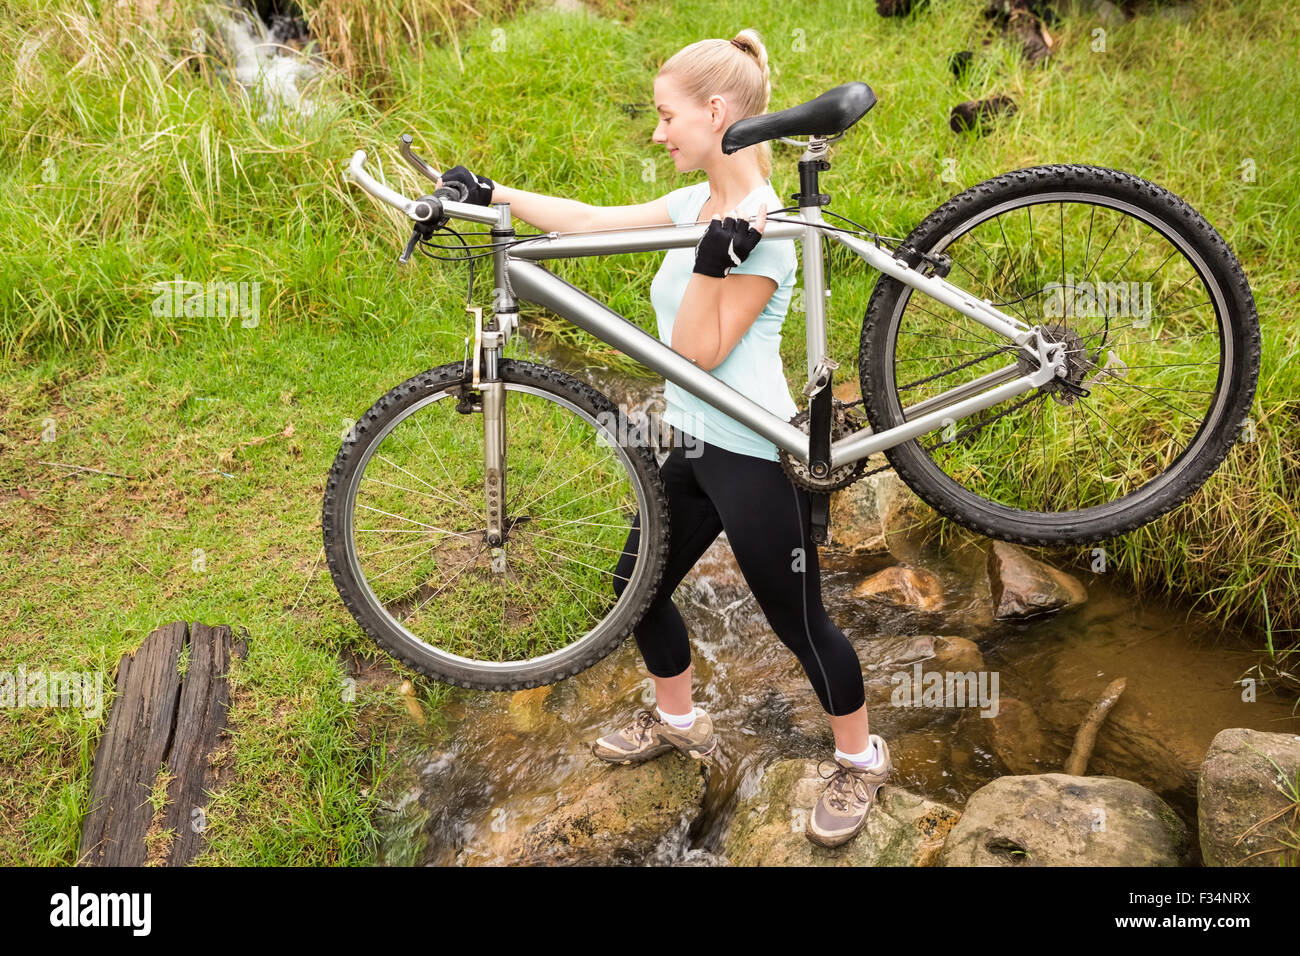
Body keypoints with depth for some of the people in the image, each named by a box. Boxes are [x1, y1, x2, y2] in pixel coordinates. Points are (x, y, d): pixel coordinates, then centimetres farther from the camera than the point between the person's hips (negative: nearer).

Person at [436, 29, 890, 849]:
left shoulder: (766, 227, -18)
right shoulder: (696, 204, 7)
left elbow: (700, 351, -20)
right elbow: (588, 220, 7)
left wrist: (713, 256, -30)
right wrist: (490, 191, 6)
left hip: (754, 457, -9)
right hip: (694, 444, 9)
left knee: (799, 621, 5)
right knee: (638, 588, 18)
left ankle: (861, 759, 30)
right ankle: (679, 721, 43)